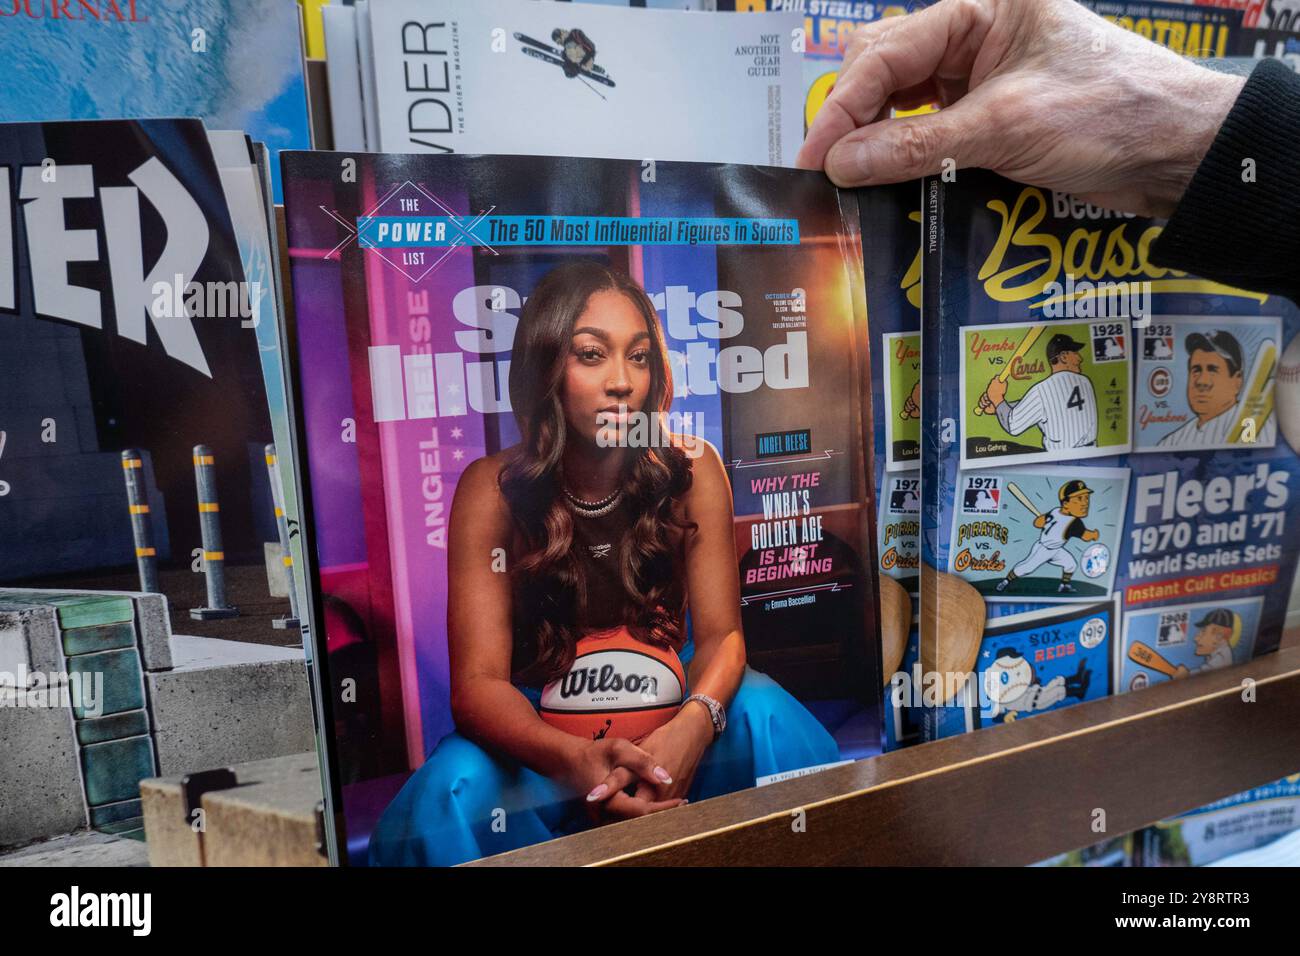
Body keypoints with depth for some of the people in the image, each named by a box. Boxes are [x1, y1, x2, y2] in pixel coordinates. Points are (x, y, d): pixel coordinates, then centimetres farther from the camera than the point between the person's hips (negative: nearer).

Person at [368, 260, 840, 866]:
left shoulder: (691, 470, -14)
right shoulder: (492, 491, -19)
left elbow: (721, 634, -15)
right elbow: (478, 681, -23)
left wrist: (694, 723, -39)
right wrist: (574, 758, -44)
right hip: (542, 721, -1)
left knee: (767, 719, -28)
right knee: (452, 793, -30)